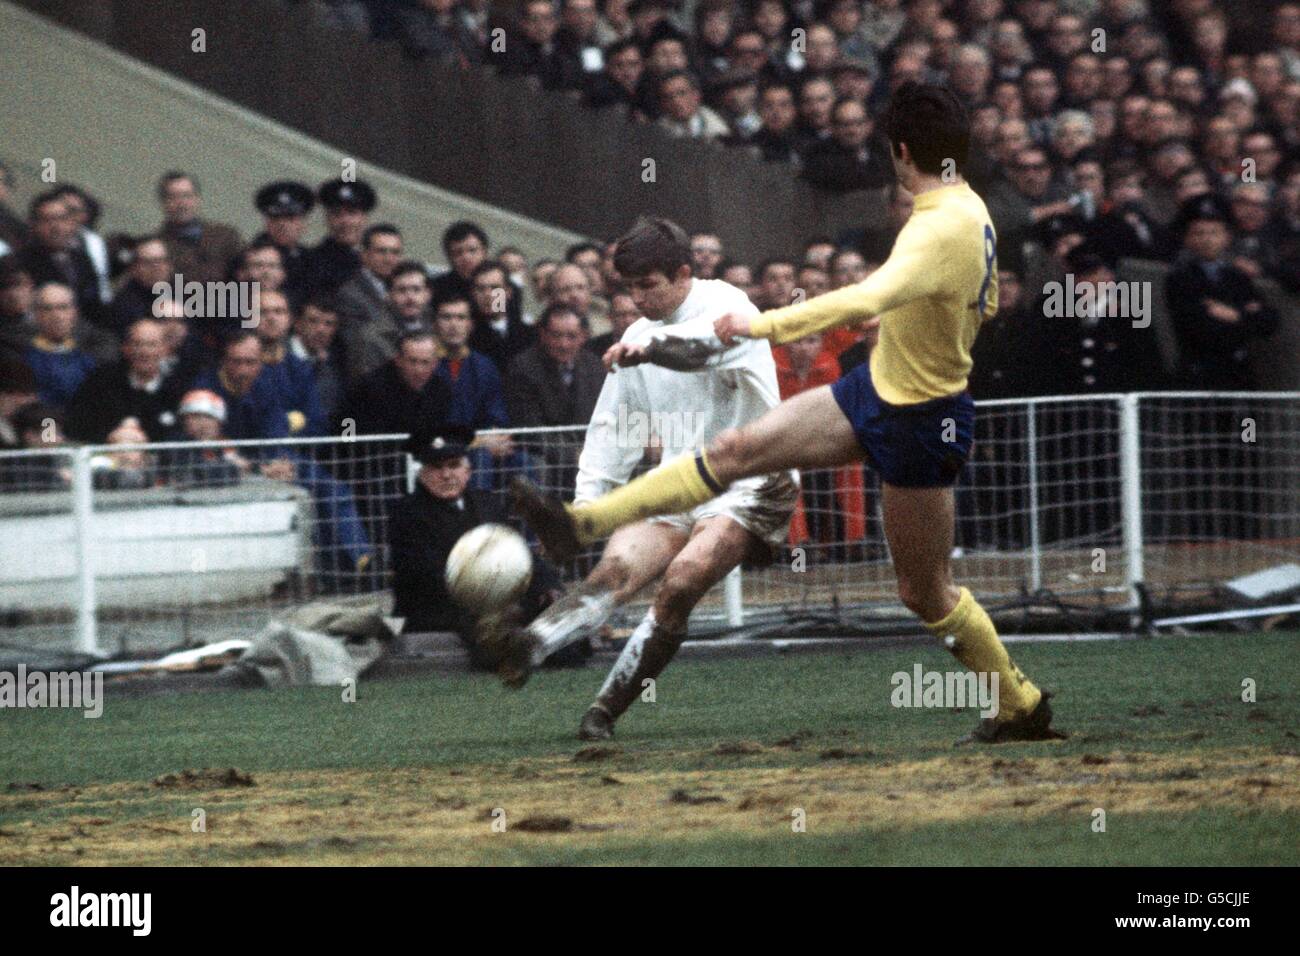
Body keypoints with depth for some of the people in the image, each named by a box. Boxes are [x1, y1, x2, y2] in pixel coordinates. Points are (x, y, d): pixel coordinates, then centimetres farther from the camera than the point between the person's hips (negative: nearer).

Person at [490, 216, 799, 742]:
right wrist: (587, 503, 4)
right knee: (617, 568, -22)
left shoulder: (726, 305, -7)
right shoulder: (639, 336, 15)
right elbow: (613, 427, 18)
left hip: (750, 485, -5)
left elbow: (707, 344, -32)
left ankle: (607, 708, -22)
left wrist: (649, 347, -52)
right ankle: (526, 648, -48)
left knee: (681, 580, -28)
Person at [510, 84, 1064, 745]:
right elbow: (982, 306, 18)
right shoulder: (971, 213, 1)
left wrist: (765, 324, -41)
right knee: (736, 449, 0)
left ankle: (1022, 707, 23)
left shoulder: (943, 229, -29)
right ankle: (584, 524, -1)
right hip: (874, 389, 9)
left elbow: (865, 300, -43)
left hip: (919, 421, -9)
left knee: (924, 592, 5)